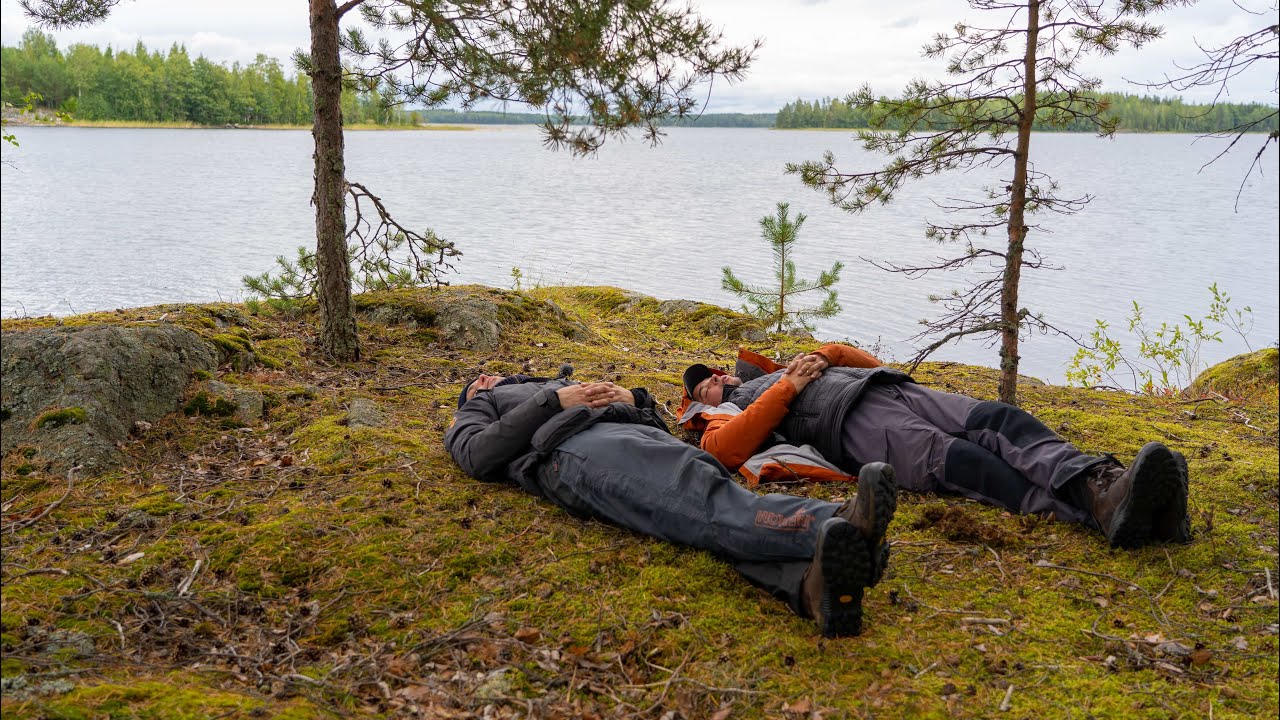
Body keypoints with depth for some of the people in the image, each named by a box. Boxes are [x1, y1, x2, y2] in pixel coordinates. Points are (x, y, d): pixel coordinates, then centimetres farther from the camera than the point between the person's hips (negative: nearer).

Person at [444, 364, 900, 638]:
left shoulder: (557, 386, 47)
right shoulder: (472, 417, 36)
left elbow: (654, 417, 35)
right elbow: (480, 457, 7)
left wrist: (632, 397, 13)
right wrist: (555, 401, 2)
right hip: (575, 448, -5)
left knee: (716, 505, -31)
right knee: (699, 502, -35)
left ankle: (810, 583, -61)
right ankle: (835, 526, -61)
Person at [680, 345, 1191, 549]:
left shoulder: (778, 375, 44)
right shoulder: (722, 417, 24)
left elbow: (868, 363, 40)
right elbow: (728, 450, -4)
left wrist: (824, 356, 20)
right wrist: (788, 386, -1)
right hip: (849, 420, -7)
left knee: (1000, 421, -23)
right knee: (950, 458, -35)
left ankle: (1103, 484, -47)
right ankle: (1098, 508, -54)